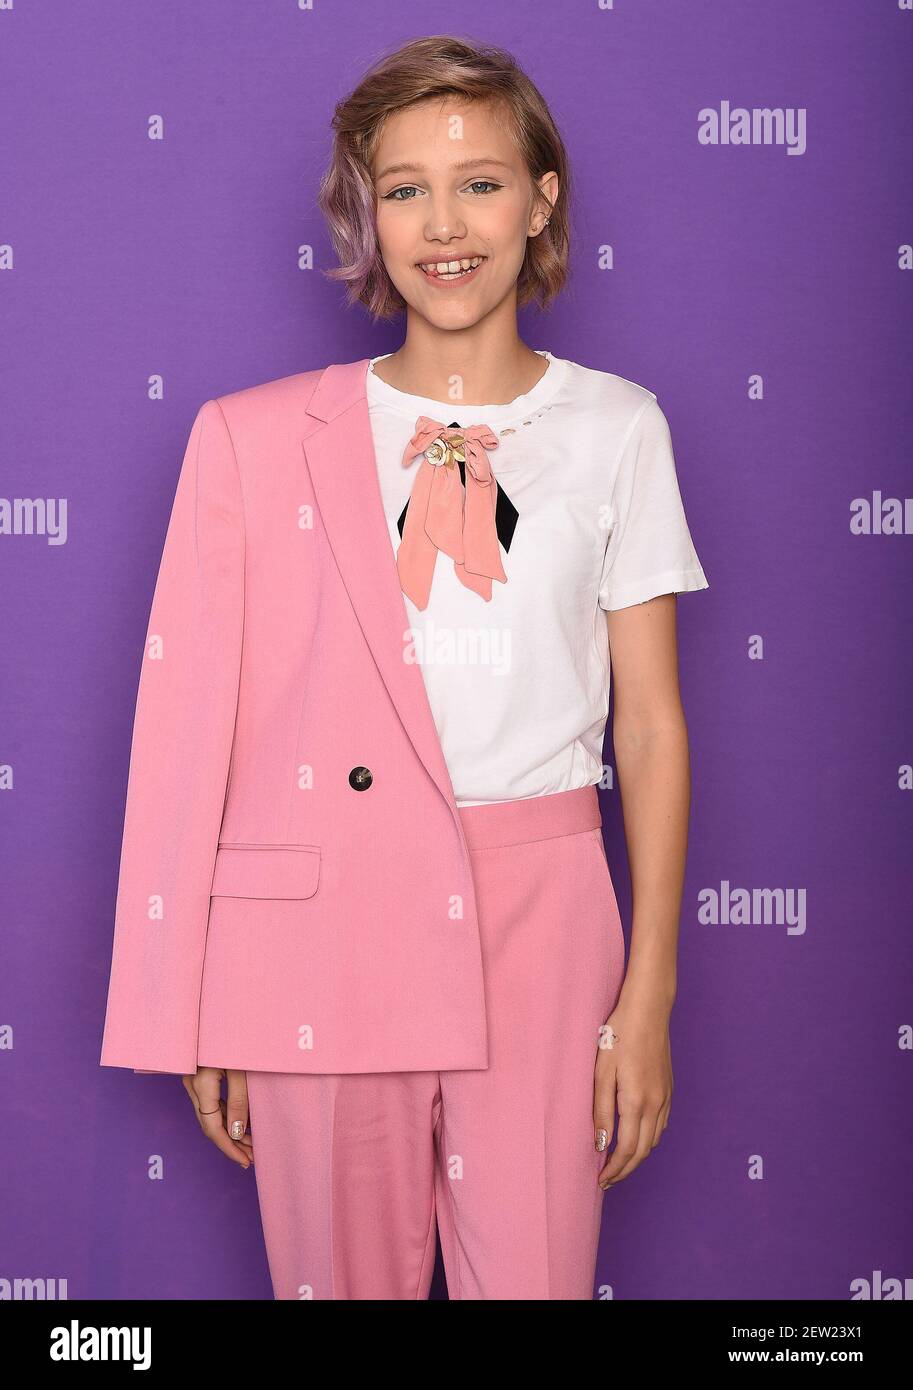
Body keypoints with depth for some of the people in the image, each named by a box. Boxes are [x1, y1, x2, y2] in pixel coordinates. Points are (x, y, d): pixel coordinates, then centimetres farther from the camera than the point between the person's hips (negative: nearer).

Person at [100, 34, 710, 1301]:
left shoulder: (615, 428, 6)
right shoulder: (255, 437, 3)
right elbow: (193, 727, 1)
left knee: (536, 1276, 5)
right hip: (321, 925, 0)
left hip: (539, 922, 1)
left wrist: (650, 993, 1)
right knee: (341, 1276, 11)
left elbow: (652, 725, 6)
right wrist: (194, 1017, -1)